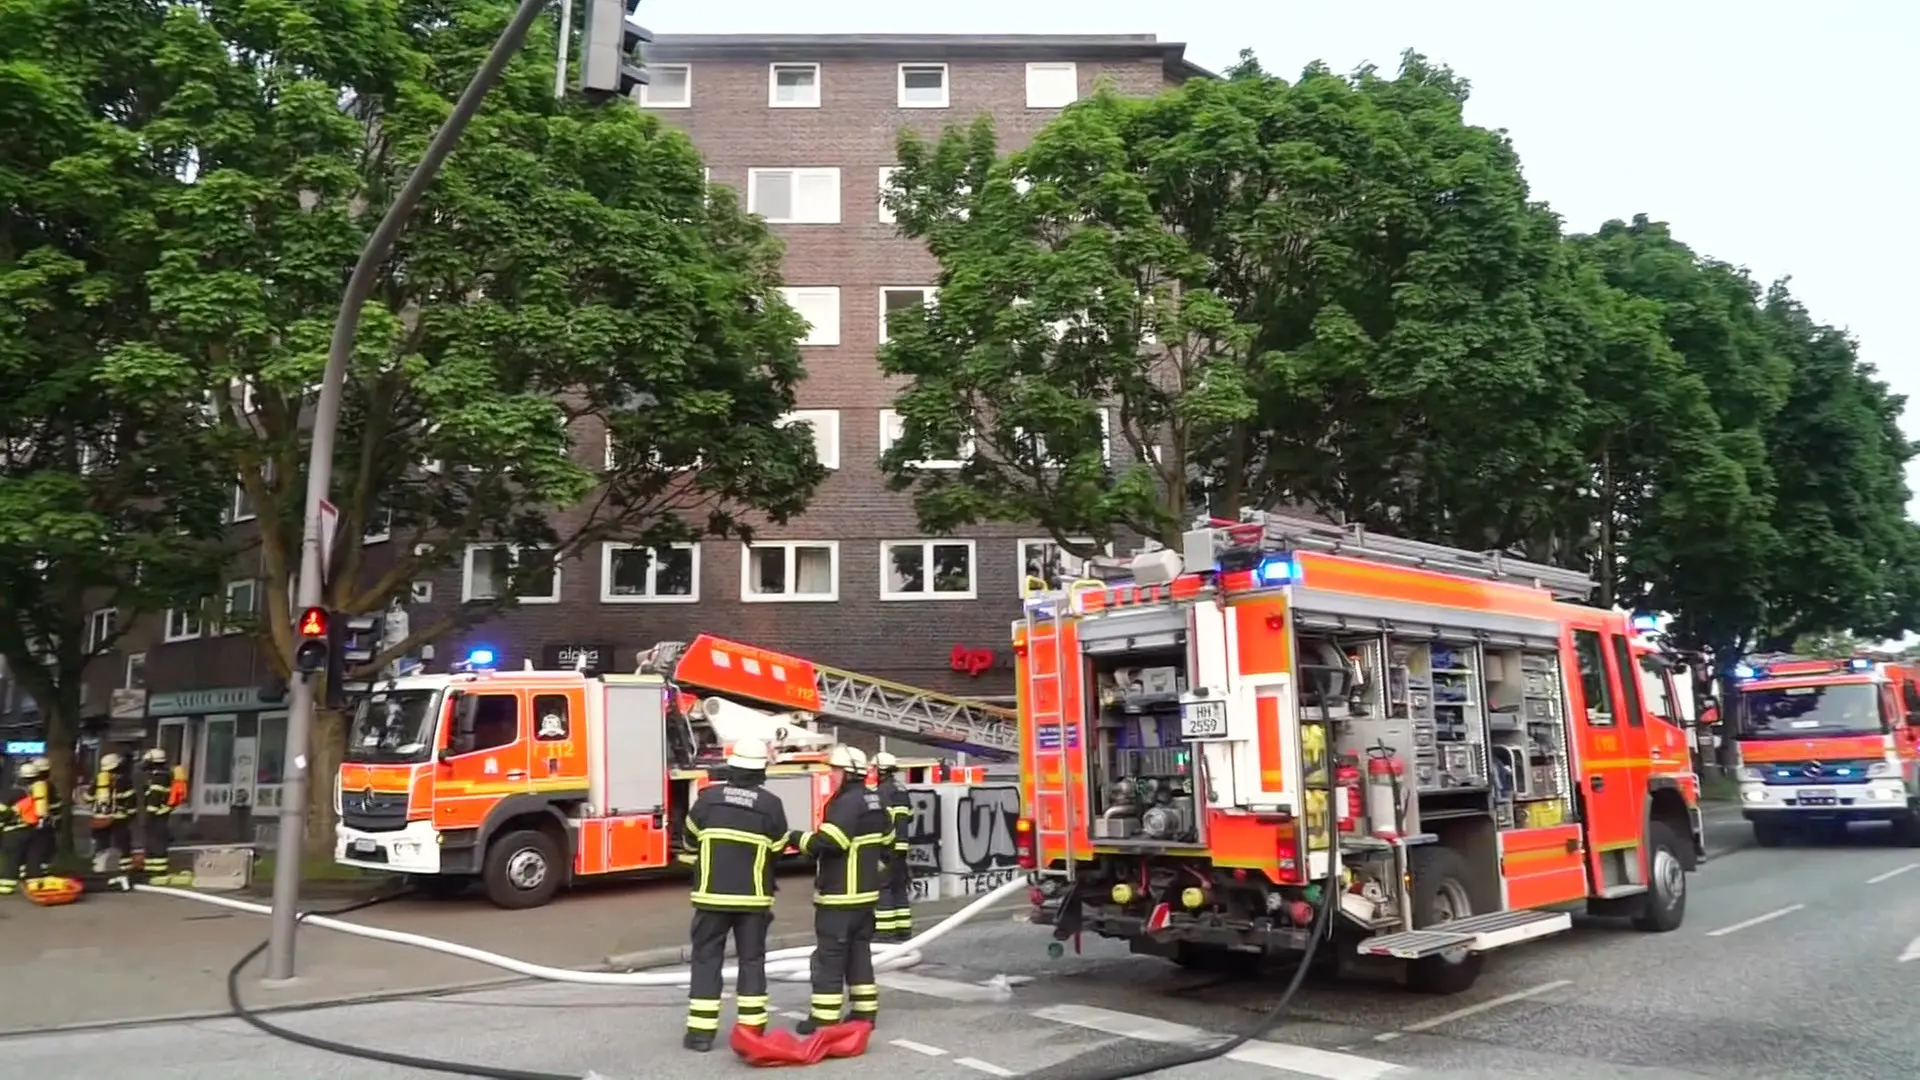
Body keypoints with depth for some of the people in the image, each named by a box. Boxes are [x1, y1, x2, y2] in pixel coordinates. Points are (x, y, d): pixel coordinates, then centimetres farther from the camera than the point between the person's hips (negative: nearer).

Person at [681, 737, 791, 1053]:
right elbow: (778, 850, 2)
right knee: (751, 960, 11)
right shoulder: (771, 804, -8)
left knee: (706, 960, 7)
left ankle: (701, 1031, 7)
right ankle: (752, 1029, 13)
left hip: (712, 894, 0)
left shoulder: (708, 798, -6)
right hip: (753, 897, 0)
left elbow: (691, 839, 7)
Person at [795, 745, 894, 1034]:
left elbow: (828, 842, -26)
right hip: (866, 892, 10)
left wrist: (801, 839, -12)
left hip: (840, 895, -10)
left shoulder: (848, 802, -18)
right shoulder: (874, 801, 11)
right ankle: (865, 1011, 19)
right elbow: (886, 842, 19)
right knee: (859, 951, 15)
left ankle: (824, 1018, 0)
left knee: (829, 956, -3)